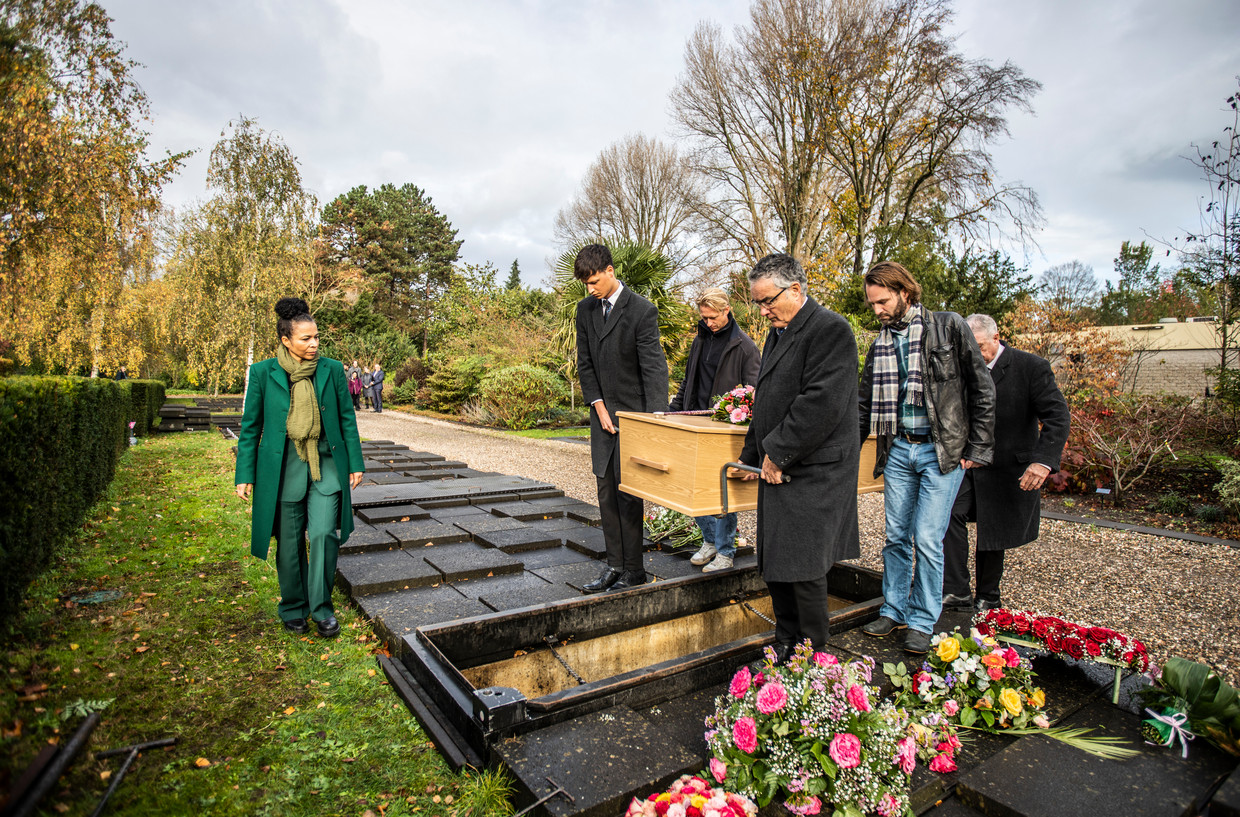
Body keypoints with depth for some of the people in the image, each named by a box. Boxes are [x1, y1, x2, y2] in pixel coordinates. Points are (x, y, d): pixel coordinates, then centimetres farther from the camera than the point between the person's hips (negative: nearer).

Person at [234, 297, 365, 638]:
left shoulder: (332, 369, 1)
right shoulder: (263, 373, -2)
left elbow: (347, 418, 6)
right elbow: (250, 426, 3)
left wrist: (355, 463, 5)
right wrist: (245, 475, 1)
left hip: (326, 464, 1)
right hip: (284, 467, 0)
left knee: (324, 534, -7)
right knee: (289, 543, 9)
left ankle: (321, 607, 12)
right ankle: (294, 608, 29)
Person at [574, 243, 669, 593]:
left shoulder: (642, 311, -12)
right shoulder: (585, 309, 8)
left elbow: (654, 368, -17)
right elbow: (585, 363, 10)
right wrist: (598, 405, -2)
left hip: (633, 411, -6)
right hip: (603, 411, 6)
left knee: (627, 491, -2)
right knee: (606, 490, 9)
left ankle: (633, 570, 11)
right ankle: (614, 565, 20)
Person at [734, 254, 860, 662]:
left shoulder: (830, 329, -12)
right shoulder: (777, 333, 17)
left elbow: (822, 402, -21)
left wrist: (778, 453, -16)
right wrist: (753, 454, 15)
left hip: (812, 474, -9)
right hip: (779, 470, 9)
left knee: (802, 569, -4)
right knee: (775, 567, 13)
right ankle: (785, 649, 27)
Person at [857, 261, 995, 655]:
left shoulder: (949, 327, -3)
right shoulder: (879, 346, 10)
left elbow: (982, 390, -2)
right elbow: (866, 407, 14)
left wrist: (978, 448, -6)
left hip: (941, 451, -4)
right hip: (898, 450, 4)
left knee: (927, 538, -4)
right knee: (896, 536, 10)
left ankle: (922, 622, 13)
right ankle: (894, 610, 25)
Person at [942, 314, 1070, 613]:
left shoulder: (1031, 367, -10)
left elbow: (1058, 416, -16)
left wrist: (1044, 460, -29)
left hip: (1009, 469, -3)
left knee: (993, 534, 7)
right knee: (951, 513, -16)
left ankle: (988, 597, 28)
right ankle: (957, 592, -7)